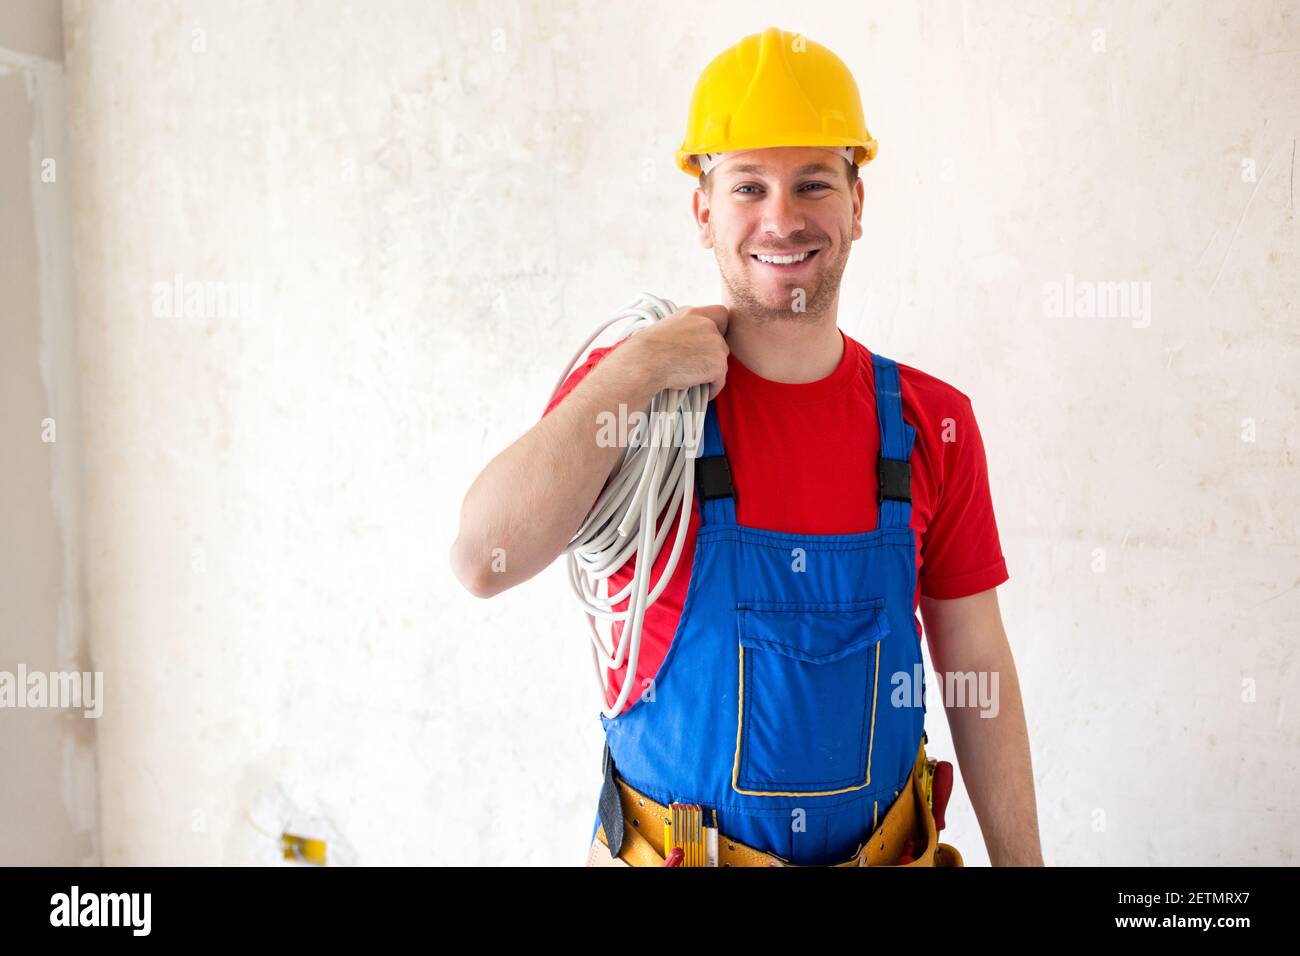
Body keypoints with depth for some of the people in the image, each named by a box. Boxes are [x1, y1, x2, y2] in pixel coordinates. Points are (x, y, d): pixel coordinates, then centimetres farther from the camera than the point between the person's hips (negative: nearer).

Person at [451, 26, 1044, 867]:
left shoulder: (933, 422, -6)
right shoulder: (624, 389, -12)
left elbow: (978, 669, -1)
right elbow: (484, 563, -27)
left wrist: (1022, 861, 0)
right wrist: (635, 370, -25)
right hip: (668, 850, -1)